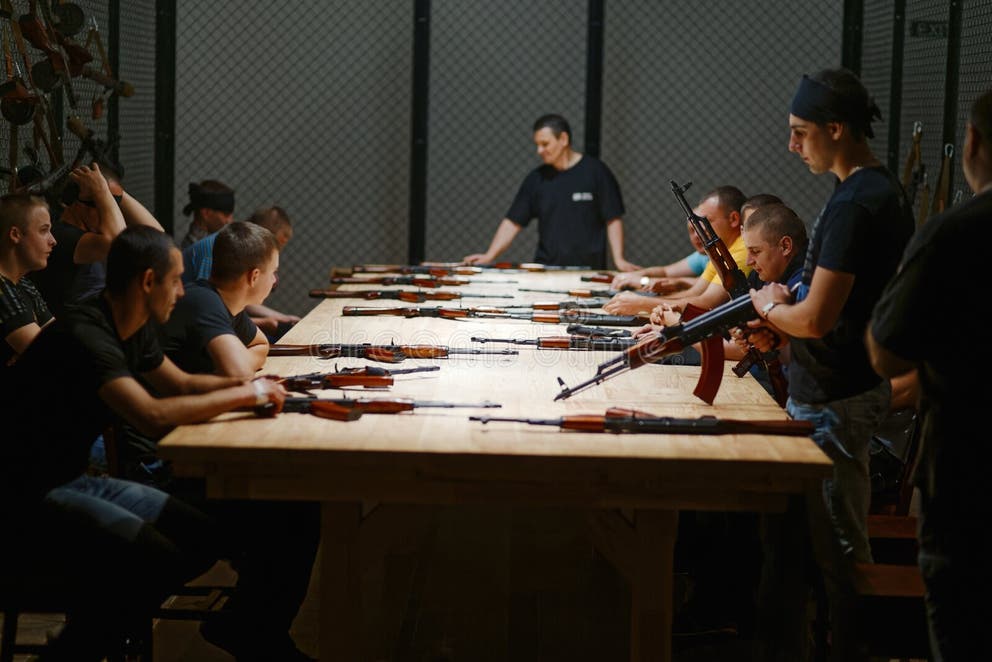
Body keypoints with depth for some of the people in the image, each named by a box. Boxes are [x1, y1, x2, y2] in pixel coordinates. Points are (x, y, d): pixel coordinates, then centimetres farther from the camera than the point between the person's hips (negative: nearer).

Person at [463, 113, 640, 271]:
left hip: (588, 271, -3)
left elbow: (613, 219, -1)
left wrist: (619, 260, -11)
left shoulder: (595, 171, -1)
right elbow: (513, 222, 8)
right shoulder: (537, 178, 9)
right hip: (545, 270, 3)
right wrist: (489, 256, -2)